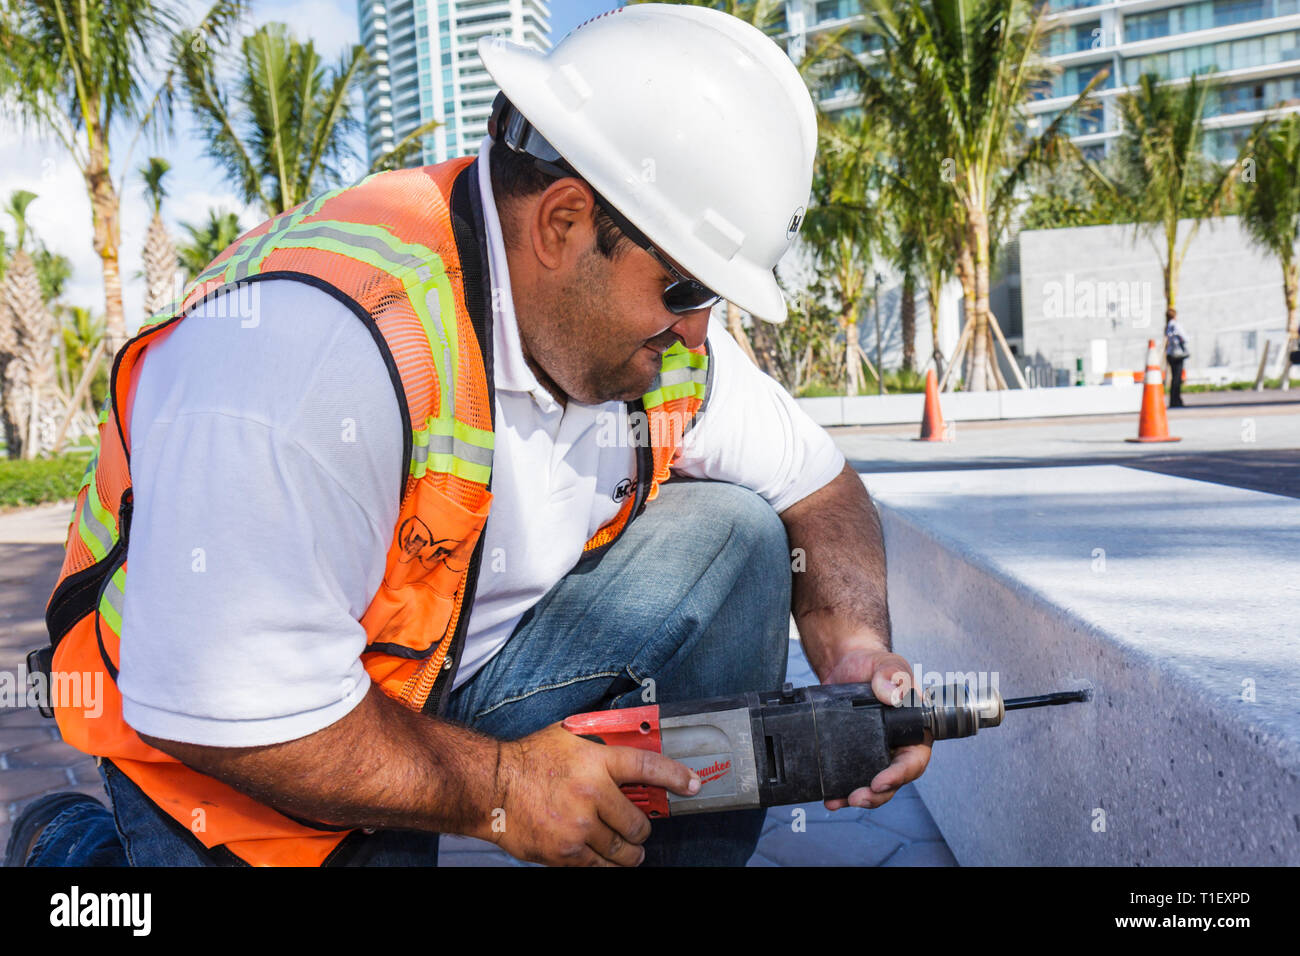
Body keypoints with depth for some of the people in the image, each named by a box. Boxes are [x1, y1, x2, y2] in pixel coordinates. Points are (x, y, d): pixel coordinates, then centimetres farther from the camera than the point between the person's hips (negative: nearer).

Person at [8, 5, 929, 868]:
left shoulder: (656, 326, -9)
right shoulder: (320, 339, -32)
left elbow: (820, 487, 3)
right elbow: (215, 710, -29)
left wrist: (856, 647, -16)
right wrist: (499, 790, -21)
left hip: (466, 666, 5)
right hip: (251, 761, -4)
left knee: (731, 536, -10)